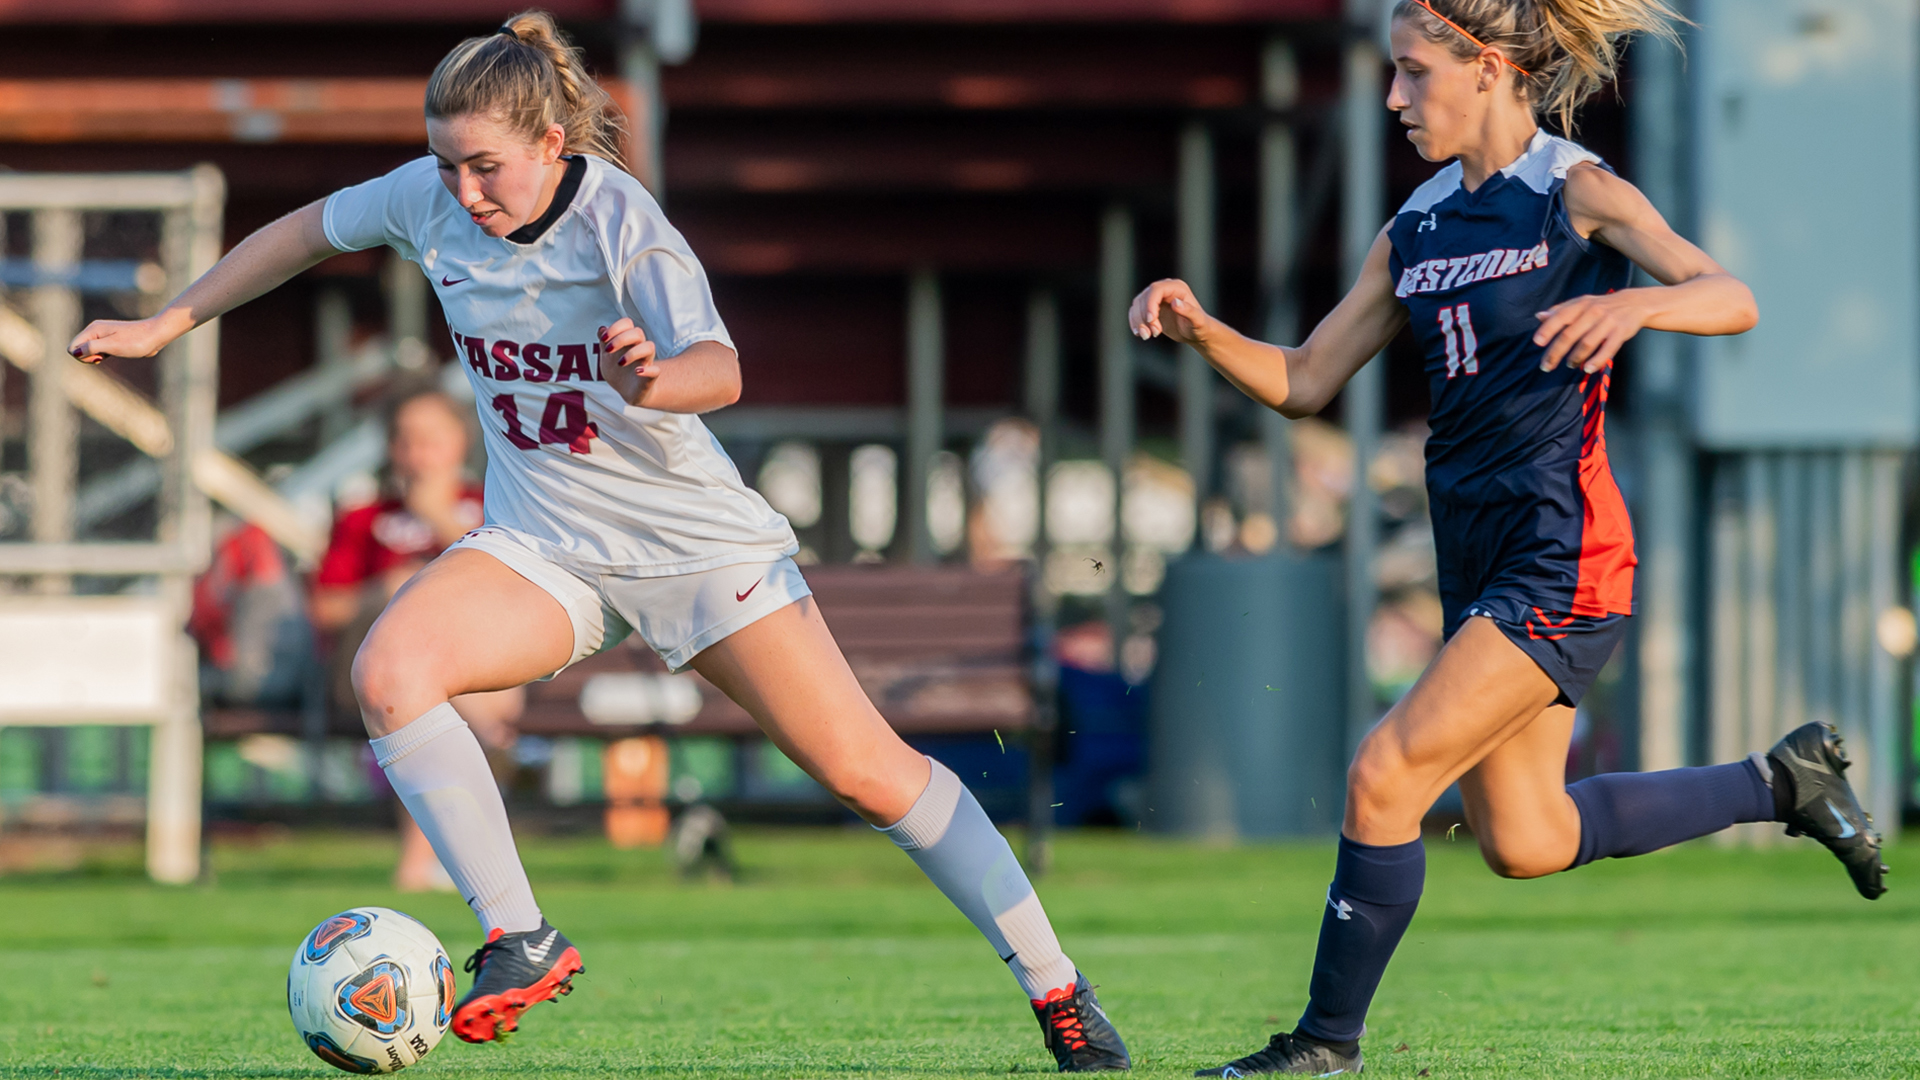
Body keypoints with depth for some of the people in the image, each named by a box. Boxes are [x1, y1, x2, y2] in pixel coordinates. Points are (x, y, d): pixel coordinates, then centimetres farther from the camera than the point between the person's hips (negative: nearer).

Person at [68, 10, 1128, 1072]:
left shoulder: (620, 220, -21)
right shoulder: (429, 200, -7)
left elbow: (720, 370, -35)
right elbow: (306, 231, 13)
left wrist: (651, 382, -57)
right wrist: (166, 324, 14)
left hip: (698, 541, -4)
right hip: (542, 546, 4)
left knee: (867, 772, -5)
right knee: (387, 671, -25)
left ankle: (1059, 991, 10)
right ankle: (521, 942, -17)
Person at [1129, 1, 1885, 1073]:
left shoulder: (1577, 193, -6)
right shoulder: (1415, 232, 13)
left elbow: (1731, 298, -18)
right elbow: (1304, 382, 15)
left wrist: (1630, 303, -38)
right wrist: (1203, 330, -3)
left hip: (1561, 561, -8)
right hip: (1481, 568, 8)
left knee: (1386, 774, -14)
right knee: (1525, 843, 15)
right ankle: (1785, 780, 31)